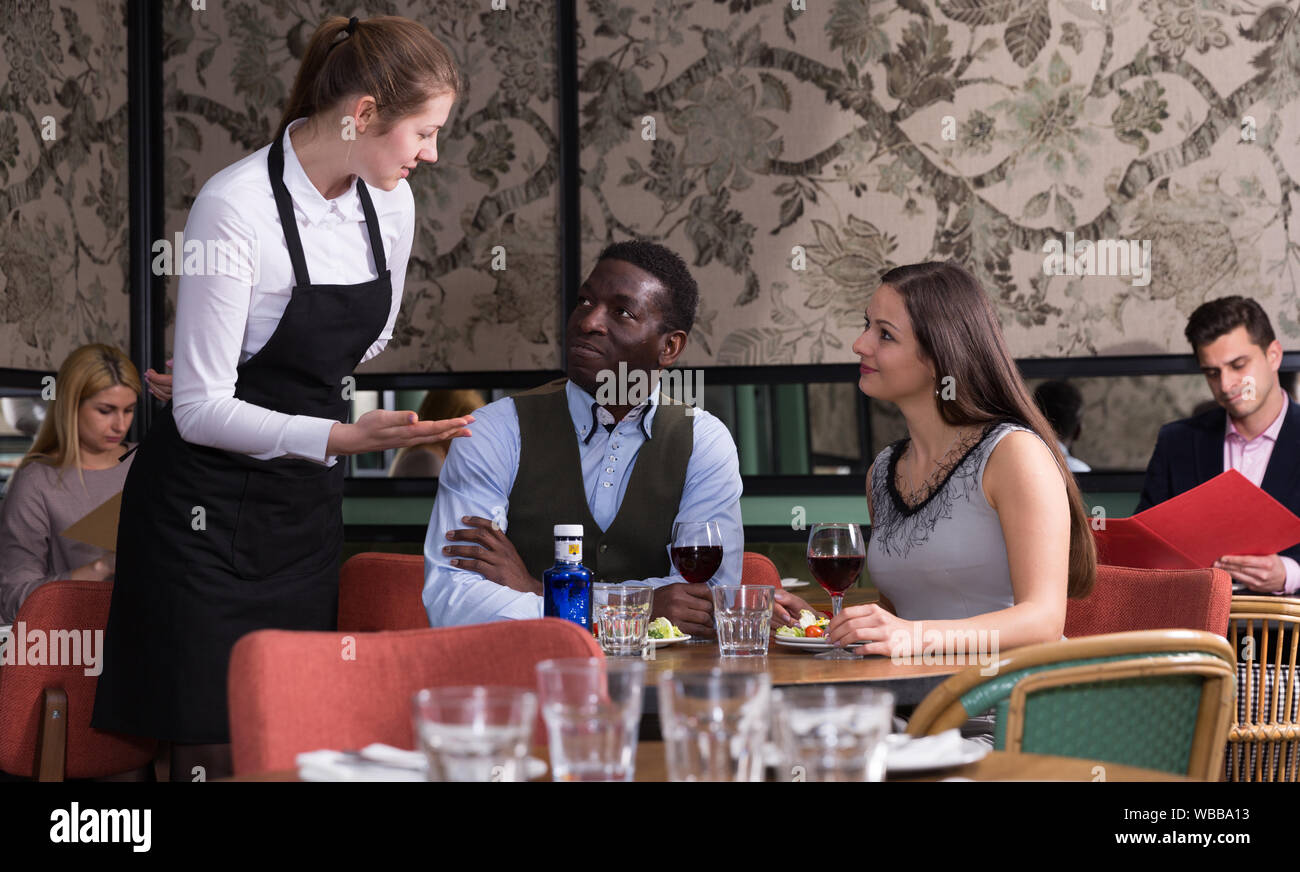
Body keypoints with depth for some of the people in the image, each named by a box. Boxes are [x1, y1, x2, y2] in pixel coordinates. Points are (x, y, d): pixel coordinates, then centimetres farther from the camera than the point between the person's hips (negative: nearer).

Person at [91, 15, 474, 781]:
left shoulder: (390, 202, 2)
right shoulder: (237, 207, -20)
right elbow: (200, 411, -20)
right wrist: (342, 437, -31)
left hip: (308, 508, 6)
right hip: (212, 513, -6)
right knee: (220, 755, -6)